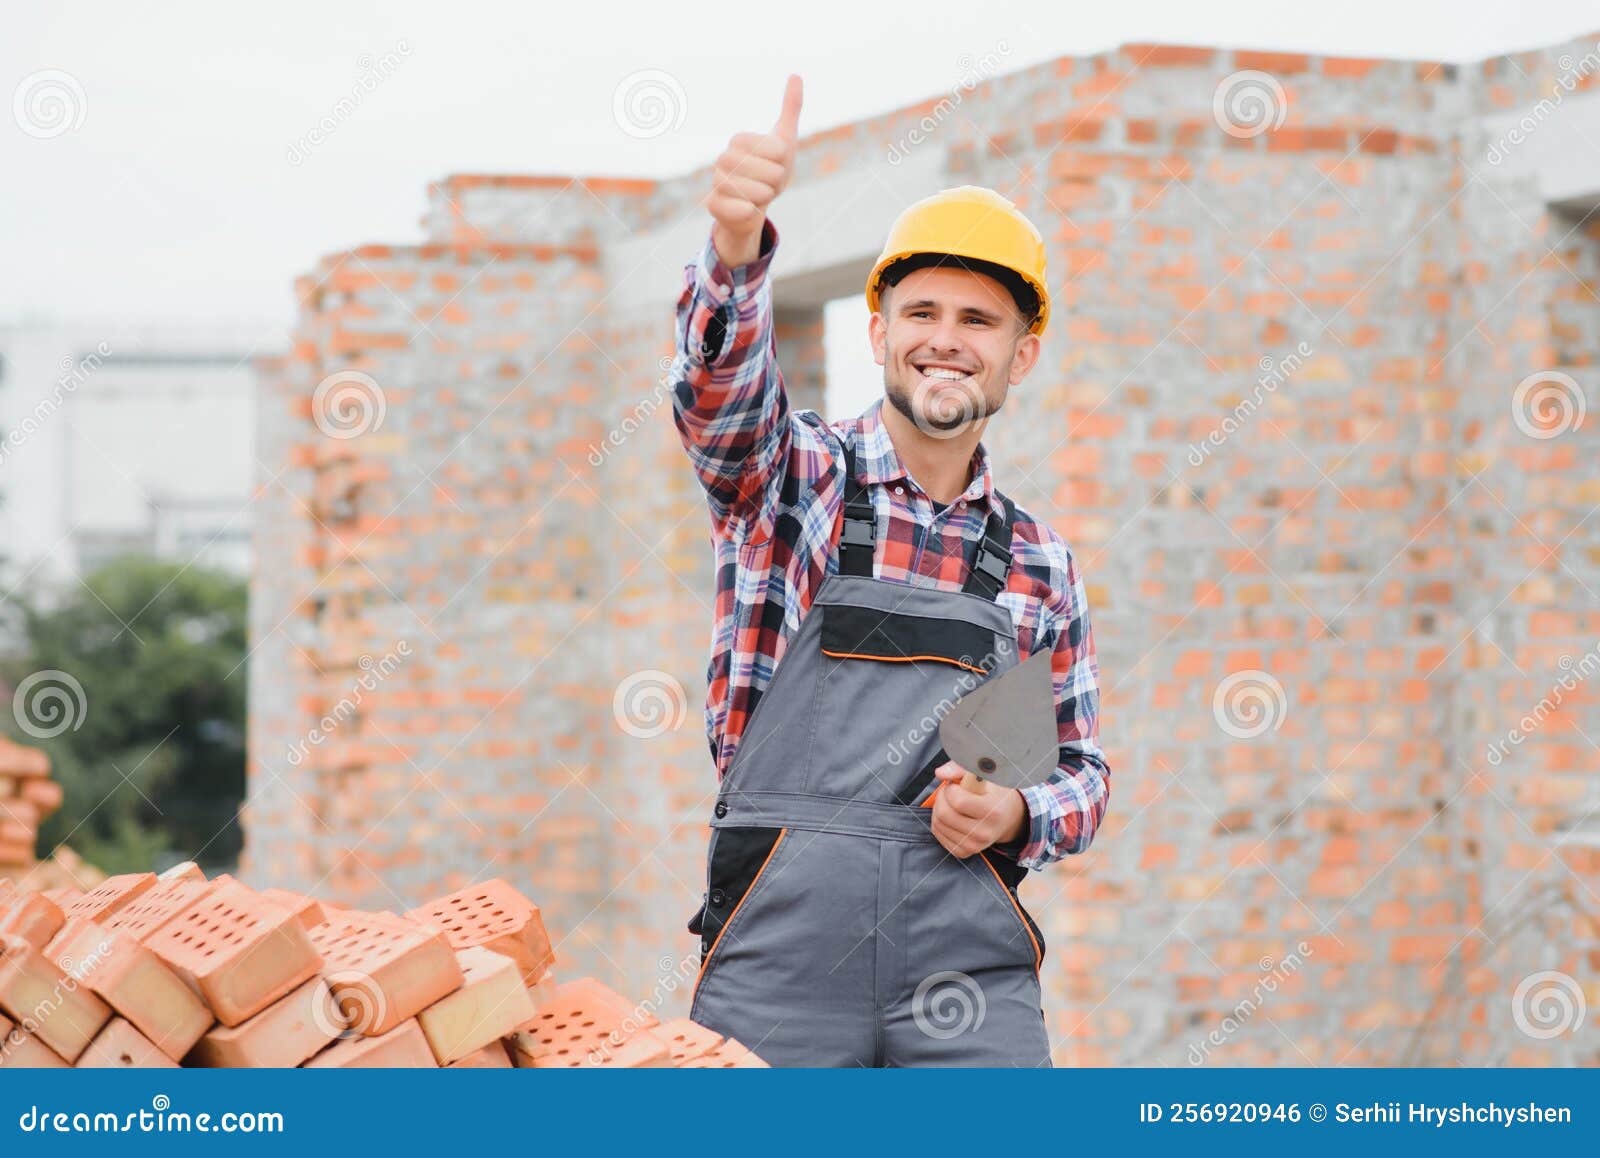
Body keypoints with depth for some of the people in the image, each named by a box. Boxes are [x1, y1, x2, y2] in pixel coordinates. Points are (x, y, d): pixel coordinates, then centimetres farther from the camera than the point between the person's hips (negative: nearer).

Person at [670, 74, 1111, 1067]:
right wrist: (738, 243, -35)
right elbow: (722, 386, -14)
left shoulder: (1041, 566, 16)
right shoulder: (795, 472, 8)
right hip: (778, 948, -2)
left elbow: (1084, 774, 20)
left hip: (966, 959, 2)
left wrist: (1015, 818, -4)